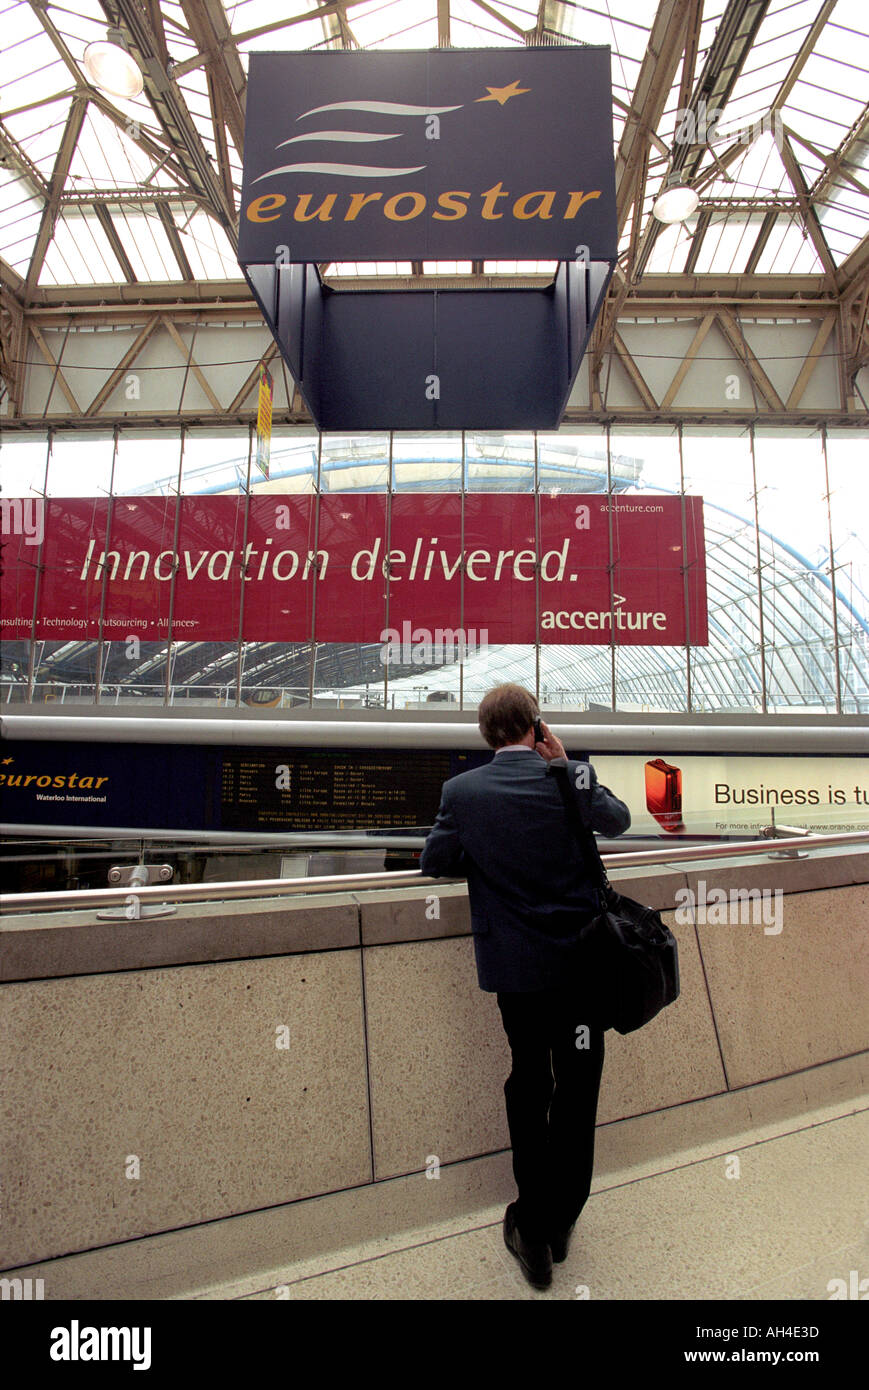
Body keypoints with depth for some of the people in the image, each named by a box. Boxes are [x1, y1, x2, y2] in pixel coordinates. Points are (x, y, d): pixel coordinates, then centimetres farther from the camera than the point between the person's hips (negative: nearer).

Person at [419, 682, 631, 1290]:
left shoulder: (461, 790, -9)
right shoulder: (567, 778, -9)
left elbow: (436, 861, -1)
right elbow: (619, 819, 8)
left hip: (515, 966, 1)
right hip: (581, 960, 0)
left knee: (528, 1085, 19)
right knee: (576, 1090, 15)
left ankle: (533, 1228, 30)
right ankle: (558, 1223, 29)